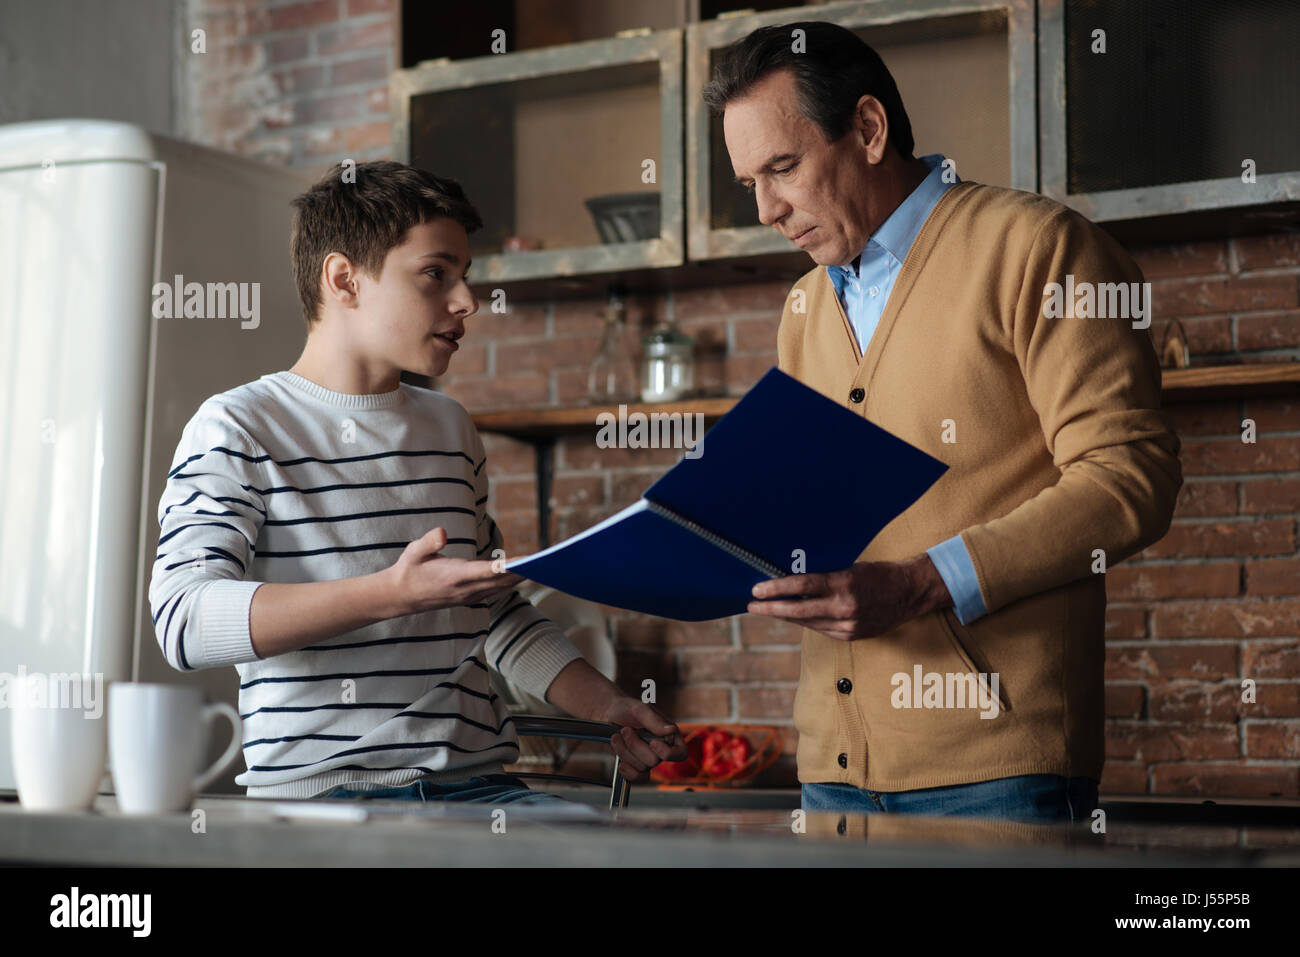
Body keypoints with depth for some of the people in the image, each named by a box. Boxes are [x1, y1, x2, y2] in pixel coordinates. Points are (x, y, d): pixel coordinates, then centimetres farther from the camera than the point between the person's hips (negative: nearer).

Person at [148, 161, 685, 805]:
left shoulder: (450, 428, 20)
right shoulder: (237, 428, -1)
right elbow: (184, 621, -16)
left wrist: (607, 707, 11)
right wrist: (393, 592, -26)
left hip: (473, 782, 4)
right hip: (316, 791, -4)